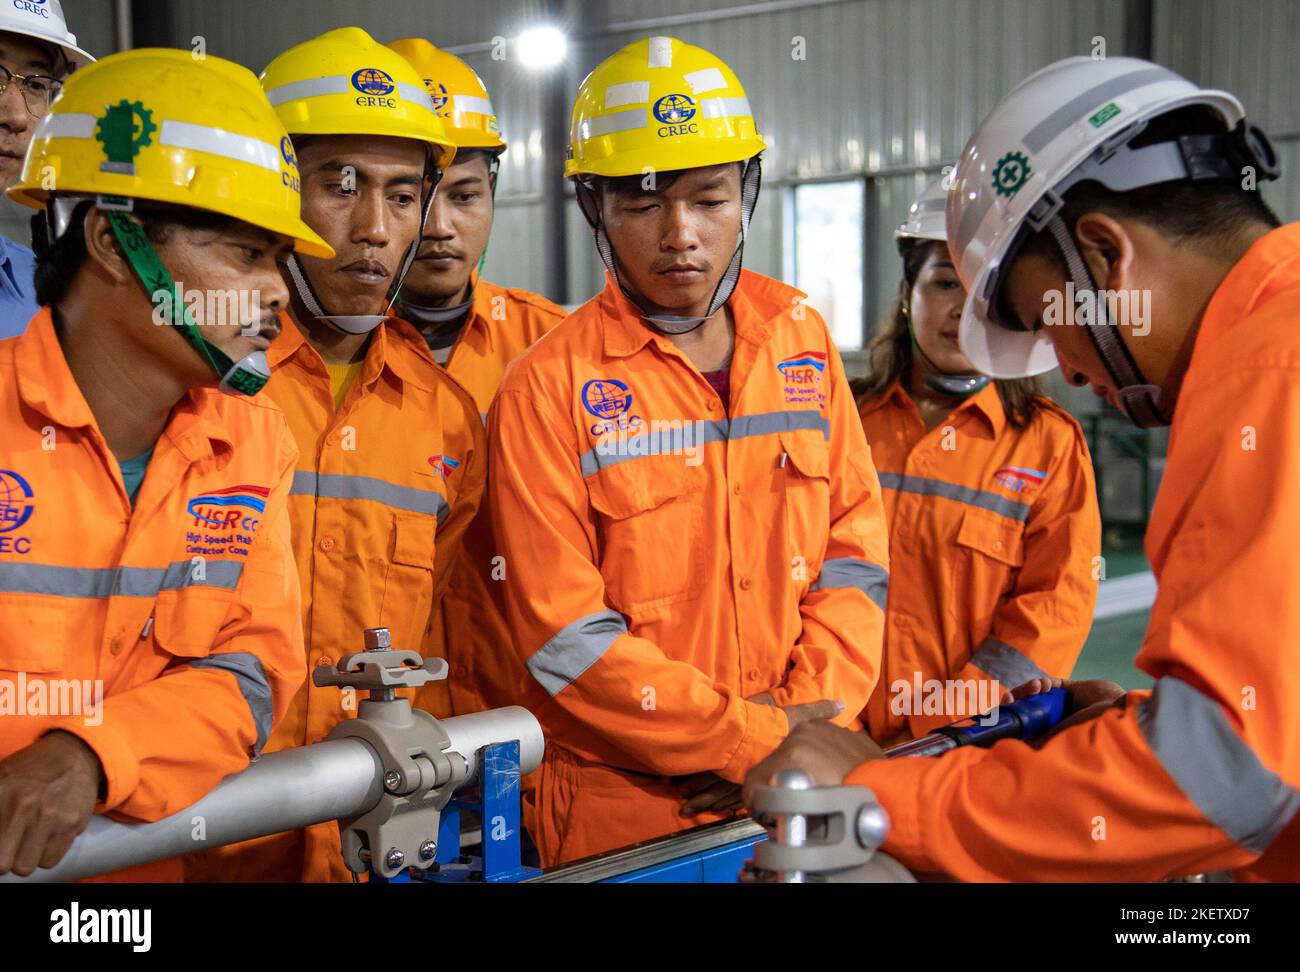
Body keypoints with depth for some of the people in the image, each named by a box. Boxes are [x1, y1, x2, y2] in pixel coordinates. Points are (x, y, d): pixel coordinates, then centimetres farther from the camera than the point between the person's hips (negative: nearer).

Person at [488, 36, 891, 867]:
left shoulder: (799, 334, 4)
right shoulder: (550, 387, -9)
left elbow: (854, 545, 3)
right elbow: (566, 635, -12)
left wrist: (806, 722, -8)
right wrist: (754, 739, -15)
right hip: (624, 805, -3)